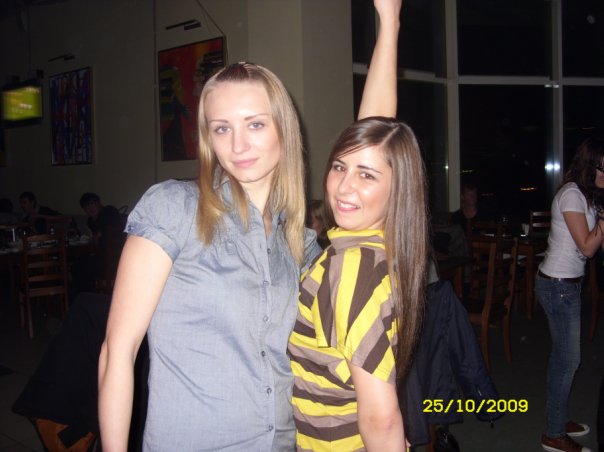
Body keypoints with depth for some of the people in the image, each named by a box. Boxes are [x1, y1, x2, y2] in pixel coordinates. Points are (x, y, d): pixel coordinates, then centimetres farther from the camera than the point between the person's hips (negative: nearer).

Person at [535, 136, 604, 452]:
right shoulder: (572, 194, -16)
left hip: (565, 283, 9)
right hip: (559, 286, -9)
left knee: (562, 355, 16)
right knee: (568, 359, -2)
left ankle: (559, 419, 29)